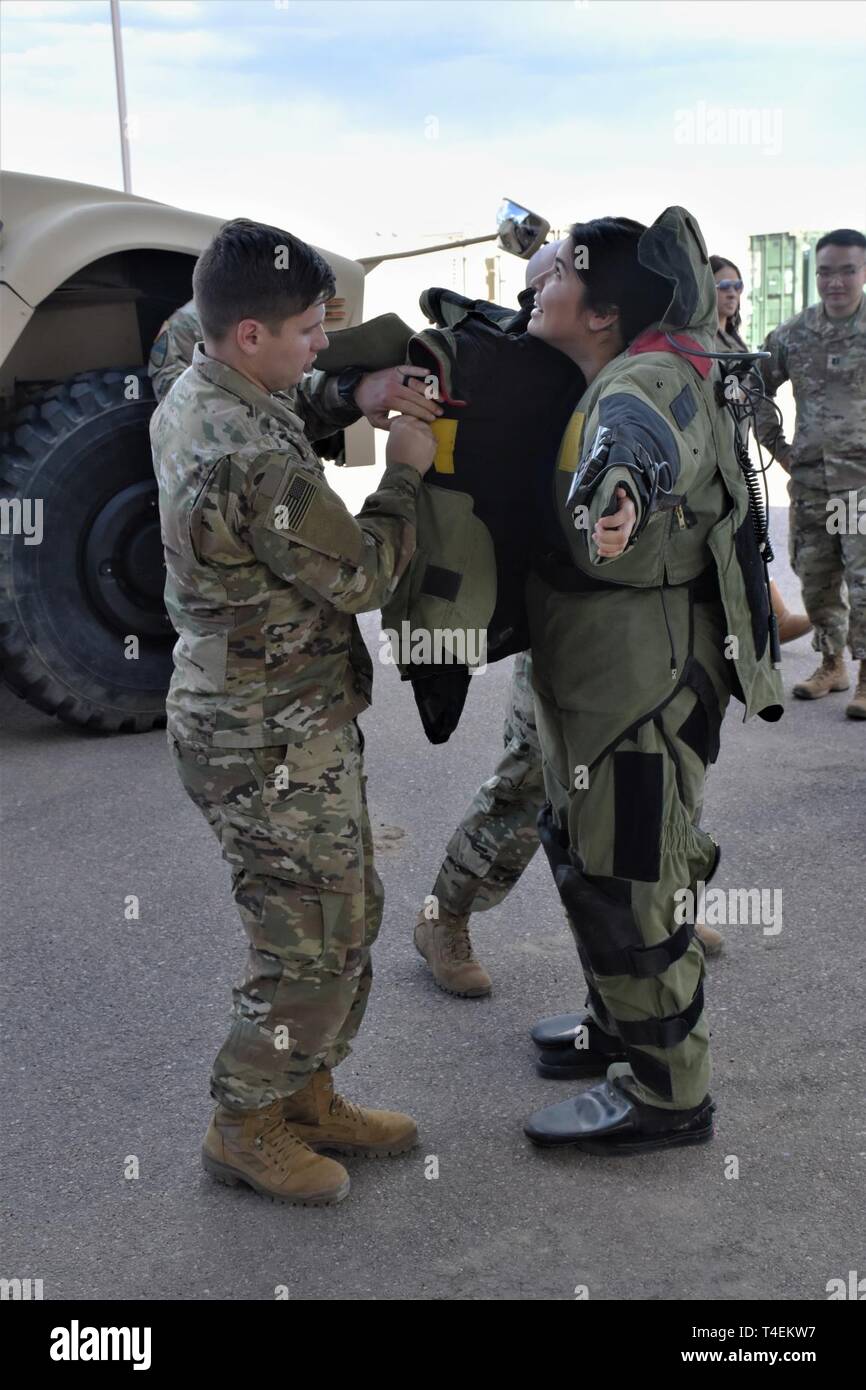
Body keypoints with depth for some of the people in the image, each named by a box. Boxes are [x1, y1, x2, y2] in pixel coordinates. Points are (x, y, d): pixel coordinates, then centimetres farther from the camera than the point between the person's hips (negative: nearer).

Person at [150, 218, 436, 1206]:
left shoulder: (189, 400, 3)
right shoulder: (257, 463, -28)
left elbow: (287, 422, 21)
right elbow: (363, 574, -16)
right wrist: (405, 472, -3)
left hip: (238, 710, 10)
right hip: (273, 742, -10)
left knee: (348, 917, 20)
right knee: (311, 947, 5)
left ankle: (306, 1098, 34)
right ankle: (245, 1131, 23)